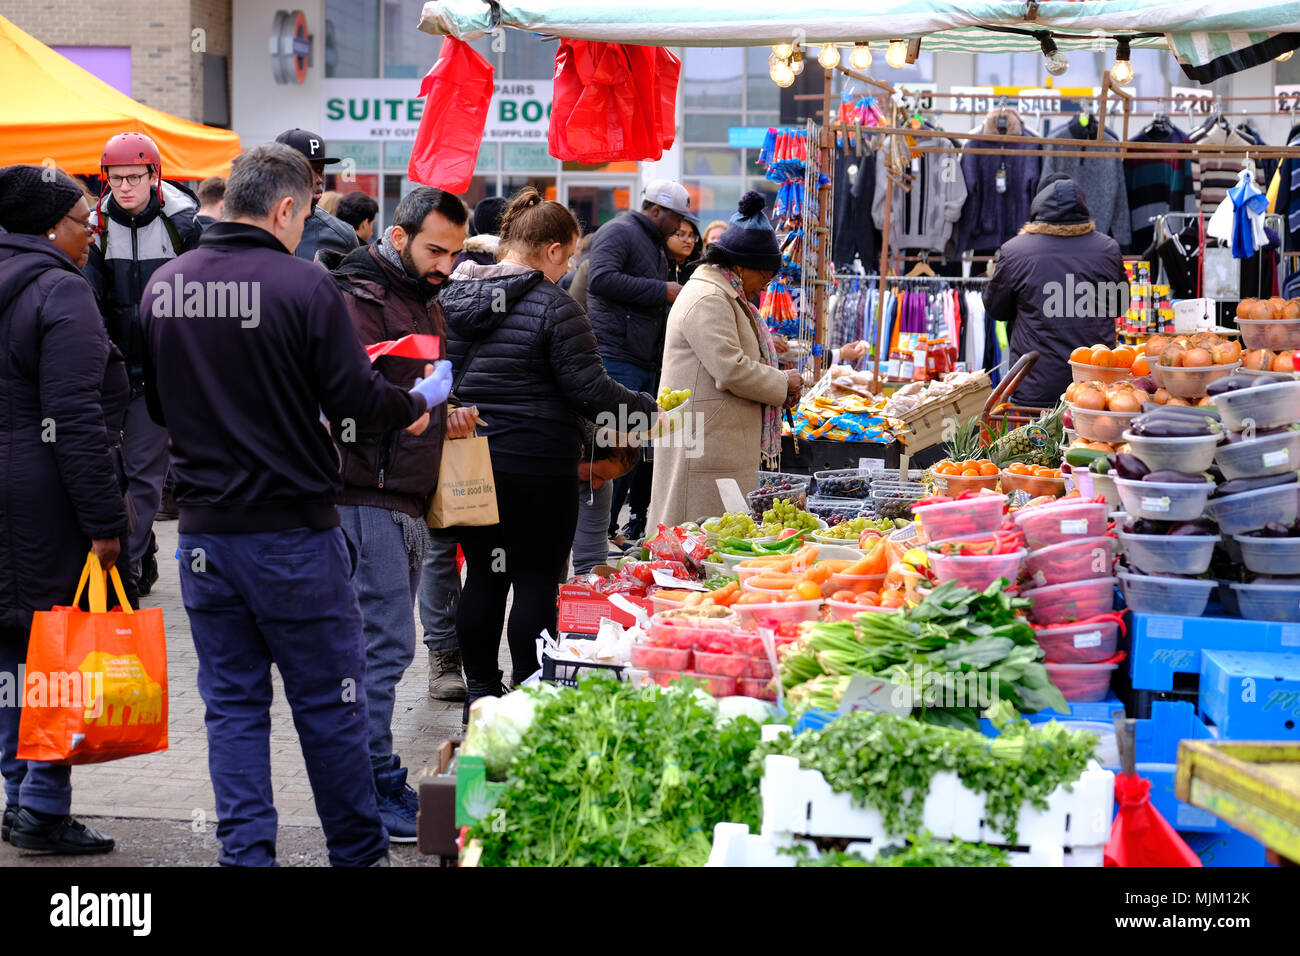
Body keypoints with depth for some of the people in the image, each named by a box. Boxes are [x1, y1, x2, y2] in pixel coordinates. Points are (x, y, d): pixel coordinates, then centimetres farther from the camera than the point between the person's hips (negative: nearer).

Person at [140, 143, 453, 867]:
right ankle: (360, 851, 20)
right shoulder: (304, 285, -15)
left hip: (206, 531, 4)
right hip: (294, 532, -4)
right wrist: (421, 402, 6)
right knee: (329, 703, 8)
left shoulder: (164, 286, 2)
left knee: (233, 705, 11)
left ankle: (246, 853, 11)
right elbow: (359, 401, -12)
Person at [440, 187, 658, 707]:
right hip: (537, 466, -6)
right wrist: (648, 408, -1)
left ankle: (480, 691, 21)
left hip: (469, 463, 7)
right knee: (536, 583, 2)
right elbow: (590, 390, -14)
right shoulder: (553, 306, -14)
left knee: (483, 577, 14)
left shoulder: (453, 297, 6)